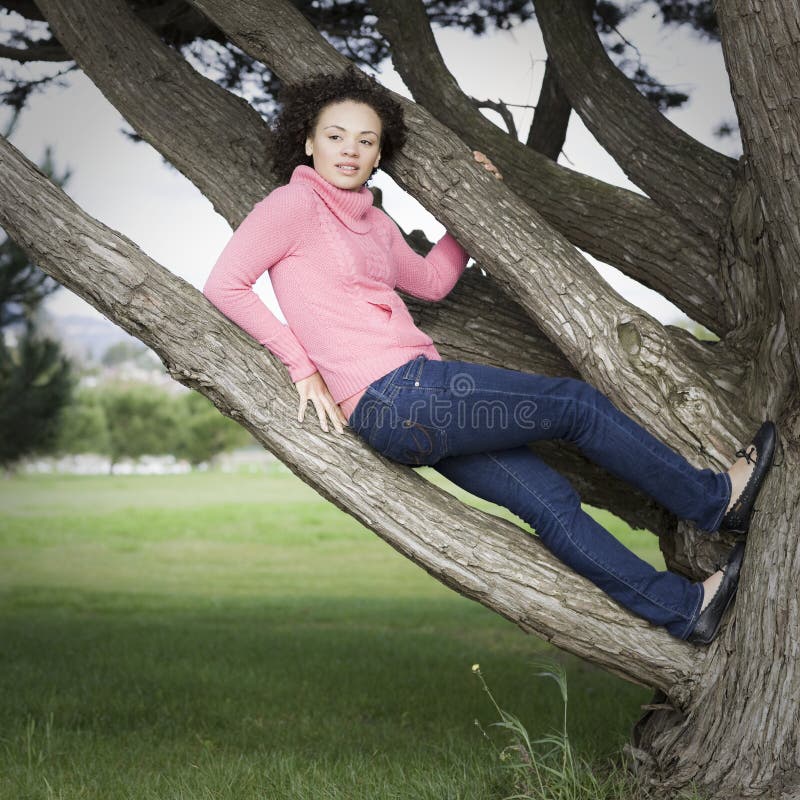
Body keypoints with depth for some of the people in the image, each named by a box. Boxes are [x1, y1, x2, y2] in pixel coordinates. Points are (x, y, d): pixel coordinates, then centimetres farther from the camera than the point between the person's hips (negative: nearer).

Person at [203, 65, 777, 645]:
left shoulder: (373, 221, 20)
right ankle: (714, 499, 14)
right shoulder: (296, 202, -4)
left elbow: (431, 281, 32)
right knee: (575, 402, -2)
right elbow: (224, 285, -12)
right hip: (392, 397, -8)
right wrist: (302, 364, -13)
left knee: (548, 498, 5)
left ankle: (684, 608, 12)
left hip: (414, 404, 8)